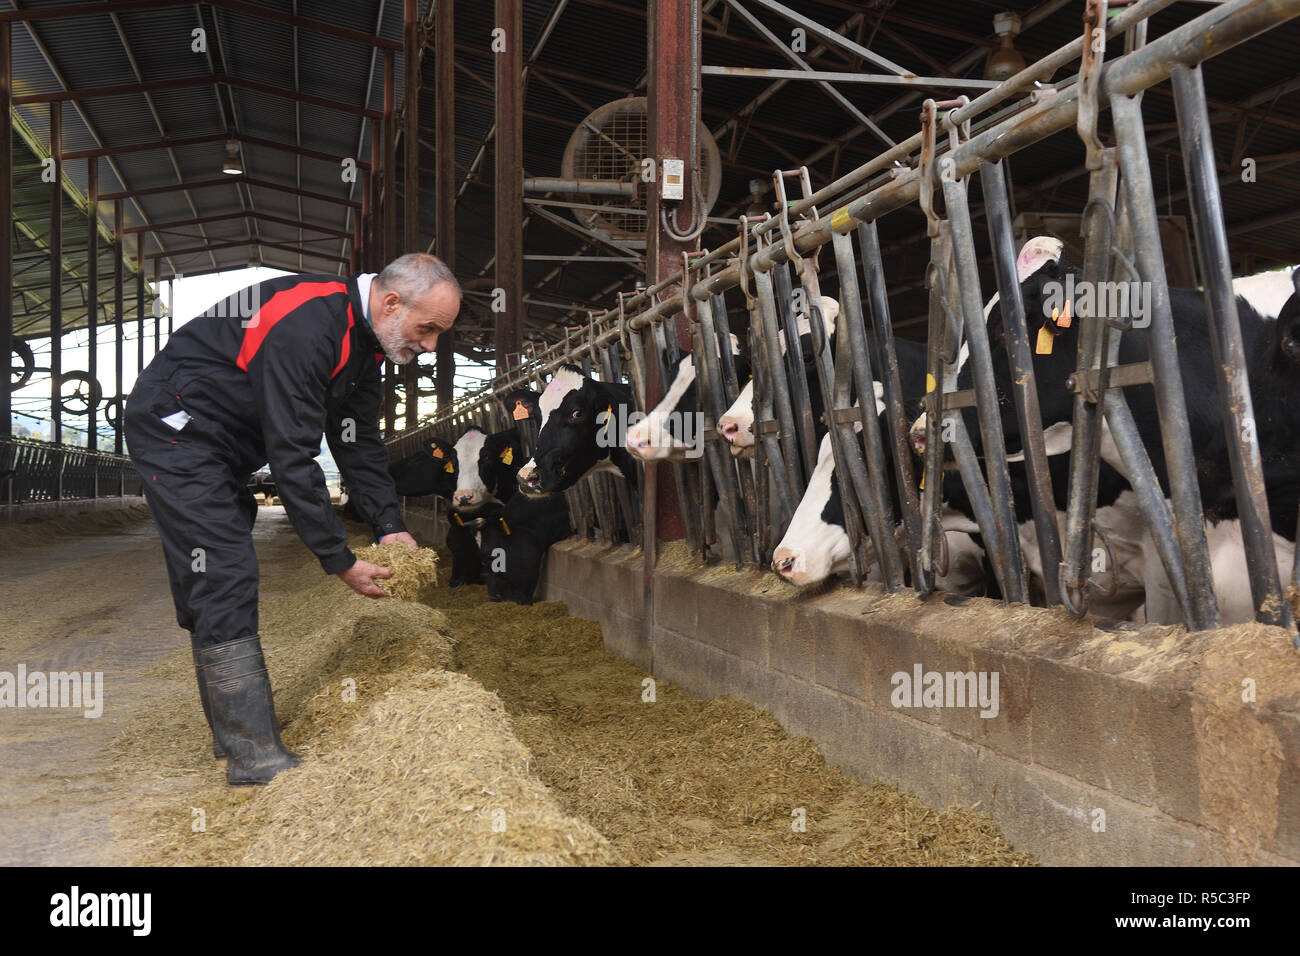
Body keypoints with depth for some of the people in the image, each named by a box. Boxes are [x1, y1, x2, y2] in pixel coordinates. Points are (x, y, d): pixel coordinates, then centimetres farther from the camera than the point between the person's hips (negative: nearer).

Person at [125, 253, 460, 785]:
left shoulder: (363, 337, 1)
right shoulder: (305, 327, -31)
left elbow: (360, 444, 6)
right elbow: (292, 459, -32)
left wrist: (389, 525, -4)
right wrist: (340, 562, -27)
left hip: (220, 449, 10)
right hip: (174, 430, -10)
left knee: (216, 586, 12)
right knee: (225, 581, -14)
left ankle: (233, 734, 21)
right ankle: (254, 756, -10)